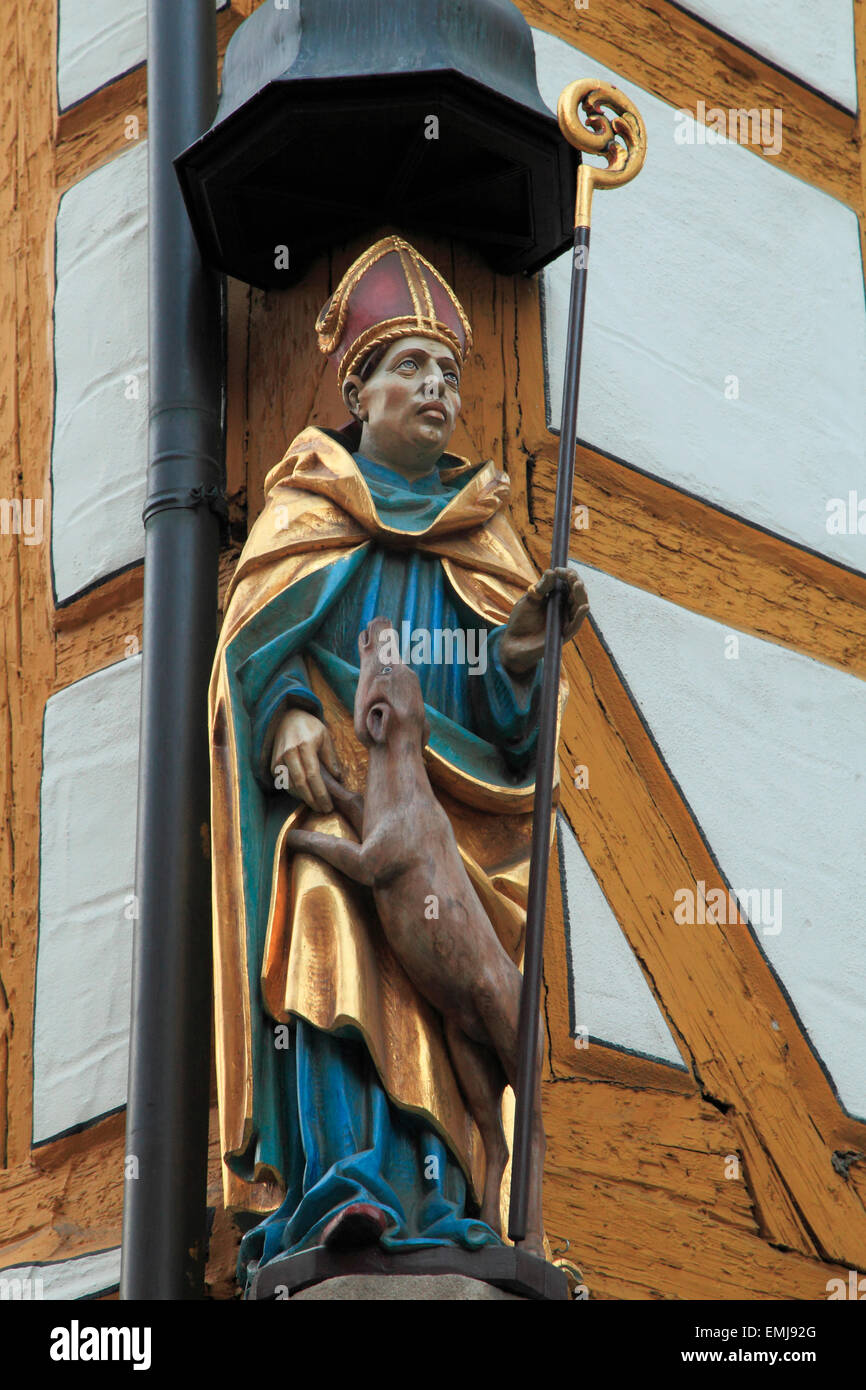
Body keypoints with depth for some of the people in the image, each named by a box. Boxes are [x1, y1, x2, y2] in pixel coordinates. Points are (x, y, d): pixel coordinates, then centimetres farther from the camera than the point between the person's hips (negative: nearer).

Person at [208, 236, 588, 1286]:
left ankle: (431, 1202, -20)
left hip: (450, 795, 4)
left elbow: (506, 690, 12)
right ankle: (335, 1188, -41)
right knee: (334, 929, -30)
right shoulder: (309, 511, 14)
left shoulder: (478, 534, 23)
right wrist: (290, 713, -21)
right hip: (334, 777, -4)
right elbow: (256, 639, 0)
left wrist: (528, 637, -11)